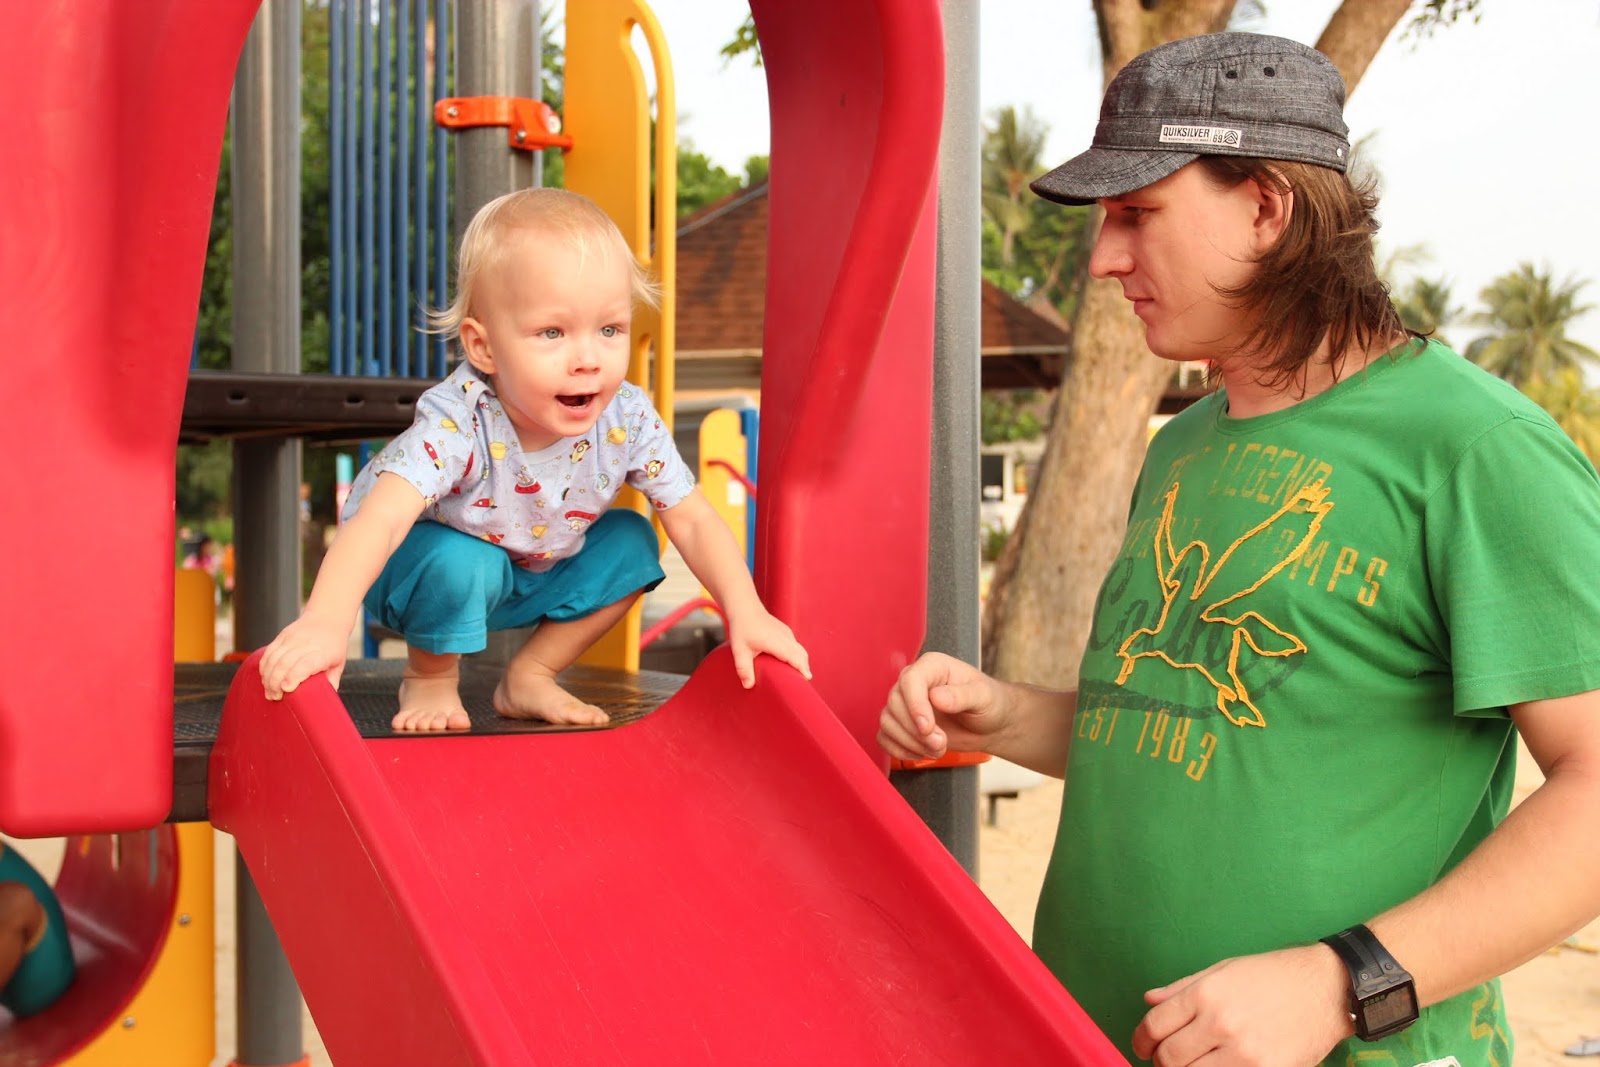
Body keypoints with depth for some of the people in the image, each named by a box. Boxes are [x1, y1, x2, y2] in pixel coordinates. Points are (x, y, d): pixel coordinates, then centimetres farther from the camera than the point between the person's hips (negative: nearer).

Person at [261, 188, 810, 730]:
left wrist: (746, 615, -25)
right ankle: (430, 677, -2)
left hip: (536, 575, 5)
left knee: (631, 542, -12)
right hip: (431, 566, -5)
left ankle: (529, 677, 3)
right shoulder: (458, 422, -38)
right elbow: (383, 514, -49)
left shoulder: (627, 420, -24)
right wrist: (326, 621, -64)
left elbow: (692, 518, -15)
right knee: (458, 562, -34)